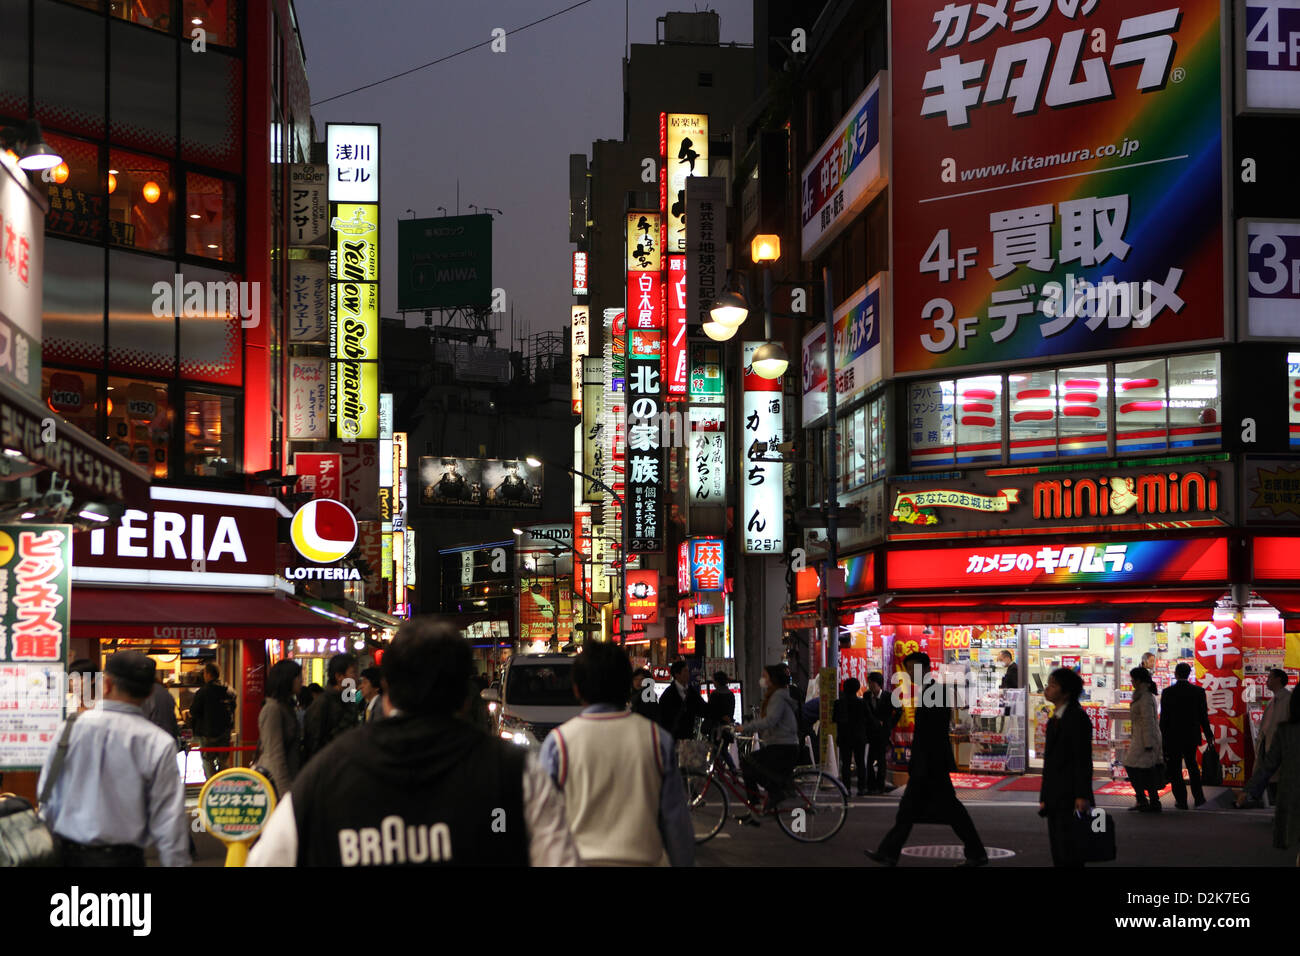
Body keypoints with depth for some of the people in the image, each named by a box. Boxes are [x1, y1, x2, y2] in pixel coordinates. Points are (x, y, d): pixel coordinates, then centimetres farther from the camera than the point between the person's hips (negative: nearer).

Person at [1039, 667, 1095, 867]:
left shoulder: (1077, 718, -10)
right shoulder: (1053, 721, 17)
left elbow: (1083, 760, -15)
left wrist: (1082, 796, -20)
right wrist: (1044, 798, 18)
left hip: (1070, 800, -9)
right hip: (1055, 801, 9)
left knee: (1070, 854, -9)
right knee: (1058, 854, 10)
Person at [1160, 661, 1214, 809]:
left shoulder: (1167, 692, -11)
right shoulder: (1198, 691, -5)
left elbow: (1163, 717, -9)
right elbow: (1203, 716, 0)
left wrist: (1162, 737, 0)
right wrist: (1208, 734, 11)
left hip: (1173, 736, -3)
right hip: (1191, 736, 3)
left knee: (1175, 769, 7)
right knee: (1192, 765, 21)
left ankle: (1181, 801, 7)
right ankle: (1198, 797, 20)